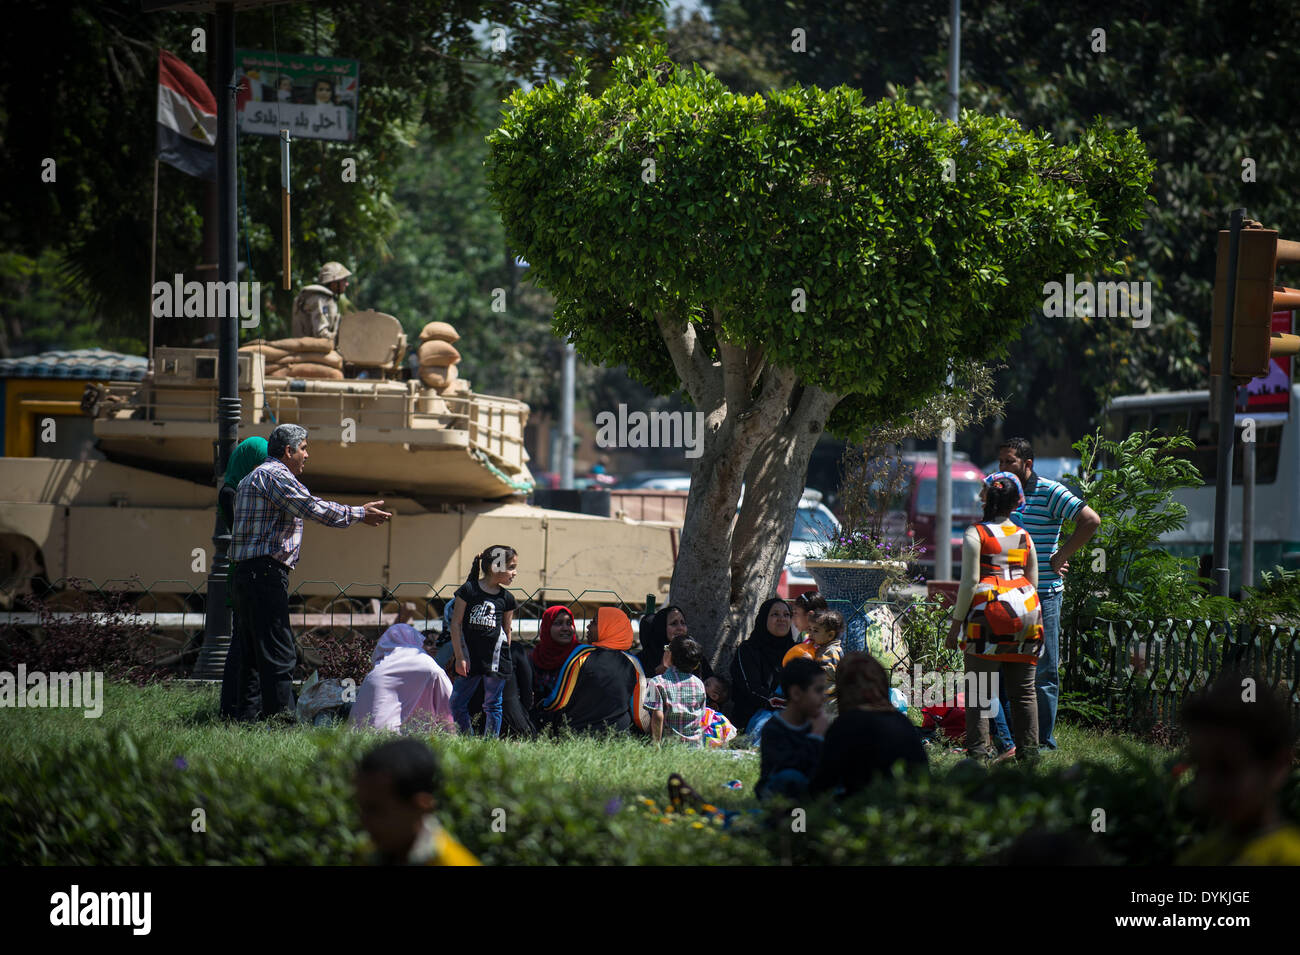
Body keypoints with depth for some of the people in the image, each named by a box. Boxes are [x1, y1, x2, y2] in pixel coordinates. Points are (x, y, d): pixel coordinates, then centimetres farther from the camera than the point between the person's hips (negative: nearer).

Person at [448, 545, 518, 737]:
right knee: (457, 704, 2)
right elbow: (456, 623, -3)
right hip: (471, 657, -1)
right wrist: (459, 657, -5)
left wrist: (505, 658, 12)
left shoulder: (506, 598, 3)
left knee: (492, 705, 5)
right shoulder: (468, 590, -5)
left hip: (495, 657, 1)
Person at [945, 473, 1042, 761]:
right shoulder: (1024, 536, 14)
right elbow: (1033, 582, 17)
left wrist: (955, 623, -2)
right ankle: (1028, 749, 9)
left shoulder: (976, 534, 0)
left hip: (989, 612, -5)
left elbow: (970, 581, -6)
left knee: (979, 689, -3)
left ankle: (978, 750, -9)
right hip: (1026, 612, 5)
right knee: (1024, 690, 10)